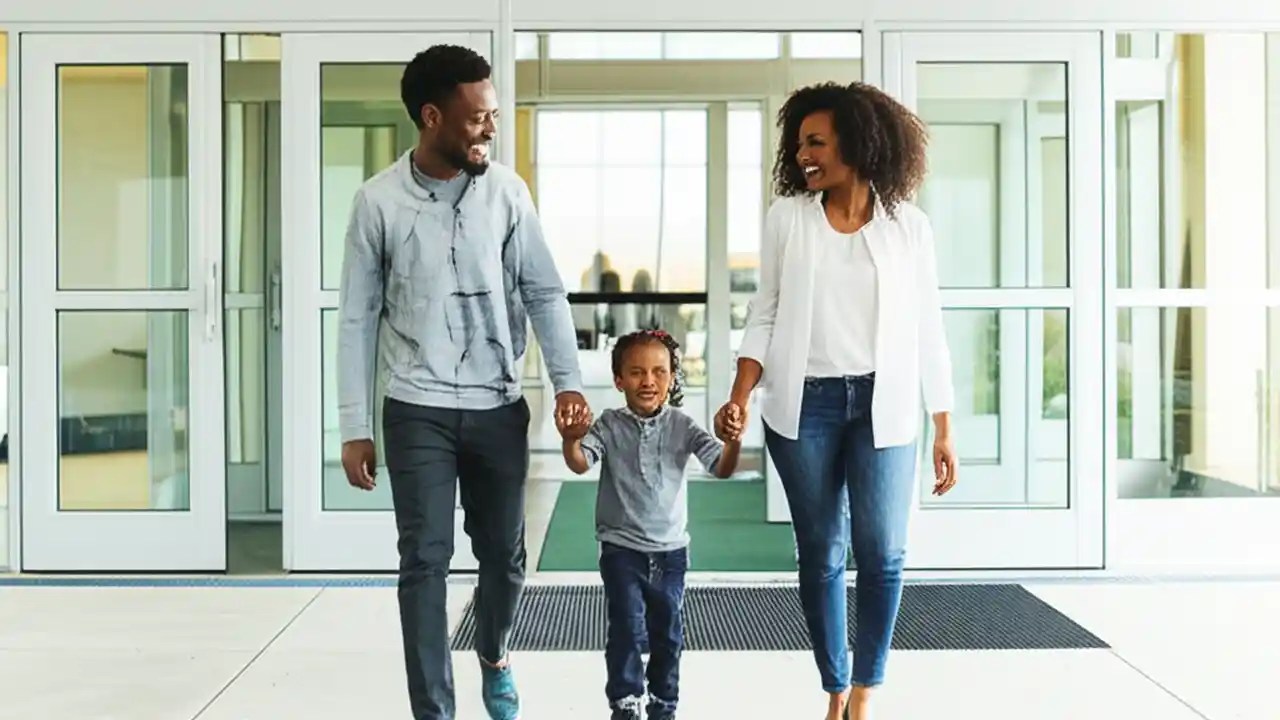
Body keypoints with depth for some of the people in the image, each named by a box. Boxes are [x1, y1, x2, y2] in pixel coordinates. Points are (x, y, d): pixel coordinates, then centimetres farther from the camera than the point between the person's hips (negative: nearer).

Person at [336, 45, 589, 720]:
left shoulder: (507, 190, -1)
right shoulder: (379, 200, -5)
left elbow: (544, 292, 3)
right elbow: (358, 318, 0)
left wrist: (567, 379, -10)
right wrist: (356, 426, -3)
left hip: (499, 408, 2)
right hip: (417, 412, -2)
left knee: (504, 553, 12)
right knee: (426, 560, -3)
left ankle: (493, 657, 41)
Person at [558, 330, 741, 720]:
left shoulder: (681, 426, -5)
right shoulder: (610, 425, -6)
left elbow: (722, 468, -11)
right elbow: (581, 464, -19)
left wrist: (734, 441, -33)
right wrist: (570, 440, -41)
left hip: (670, 548, 2)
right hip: (621, 547, -2)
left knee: (667, 630, 11)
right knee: (627, 627, -5)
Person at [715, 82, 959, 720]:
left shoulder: (908, 225, 1)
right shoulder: (787, 217, 2)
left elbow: (927, 332, 4)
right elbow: (765, 315, 5)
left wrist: (944, 432, 3)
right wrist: (740, 398, -9)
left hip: (883, 404, 0)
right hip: (803, 403, 1)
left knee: (883, 553, -5)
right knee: (821, 554, 6)